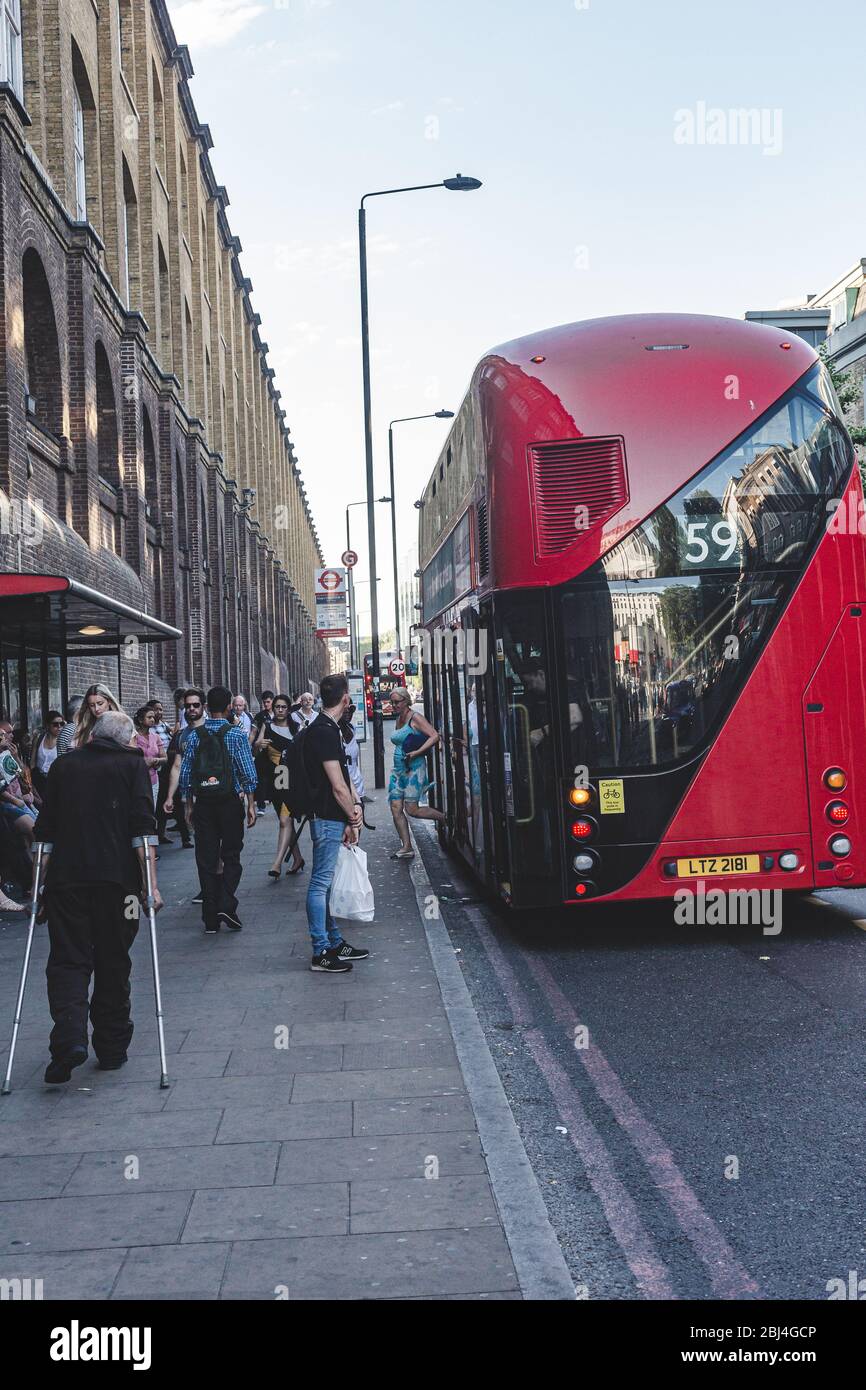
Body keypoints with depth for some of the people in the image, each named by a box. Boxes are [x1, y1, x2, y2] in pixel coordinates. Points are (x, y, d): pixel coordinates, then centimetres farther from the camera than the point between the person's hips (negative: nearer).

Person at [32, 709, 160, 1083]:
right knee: (113, 963, 11)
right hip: (117, 879, -1)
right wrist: (151, 885, -4)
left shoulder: (64, 765, 12)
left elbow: (45, 832, 11)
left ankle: (69, 1038, -16)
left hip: (65, 878, 1)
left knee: (67, 960, 4)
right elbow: (143, 830, -5)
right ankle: (112, 1049, 18)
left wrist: (40, 883, 17)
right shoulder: (132, 764, 4)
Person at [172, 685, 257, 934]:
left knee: (206, 858, 7)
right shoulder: (236, 734, -5)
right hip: (230, 801, -2)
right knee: (231, 855, 8)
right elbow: (248, 772, -7)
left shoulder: (195, 736, 4)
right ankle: (227, 906, -10)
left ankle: (211, 918, 8)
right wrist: (251, 804, -1)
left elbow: (184, 774, 5)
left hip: (202, 802, 2)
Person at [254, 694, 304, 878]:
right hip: (274, 780, 4)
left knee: (285, 820, -14)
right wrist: (257, 745, -19)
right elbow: (256, 754, 2)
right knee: (286, 820, 13)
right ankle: (297, 858, 26)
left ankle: (278, 862, -19)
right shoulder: (267, 727, 8)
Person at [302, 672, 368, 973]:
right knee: (321, 883, -6)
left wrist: (355, 803, 4)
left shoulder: (326, 729, 16)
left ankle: (335, 942, 23)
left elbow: (343, 777, 16)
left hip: (330, 817, 11)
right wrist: (353, 820, -8)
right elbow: (338, 786, -18)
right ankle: (321, 953, -3)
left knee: (325, 881, 15)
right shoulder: (324, 731, -17)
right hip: (327, 817, -11)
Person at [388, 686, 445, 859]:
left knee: (412, 810, -9)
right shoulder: (398, 720, 15)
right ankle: (407, 848, 2)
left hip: (414, 768, -8)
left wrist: (417, 752, -22)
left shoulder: (415, 718, -9)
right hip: (398, 769, 8)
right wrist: (401, 754, 13)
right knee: (396, 808, -1)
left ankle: (446, 818, 11)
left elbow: (435, 736, -17)